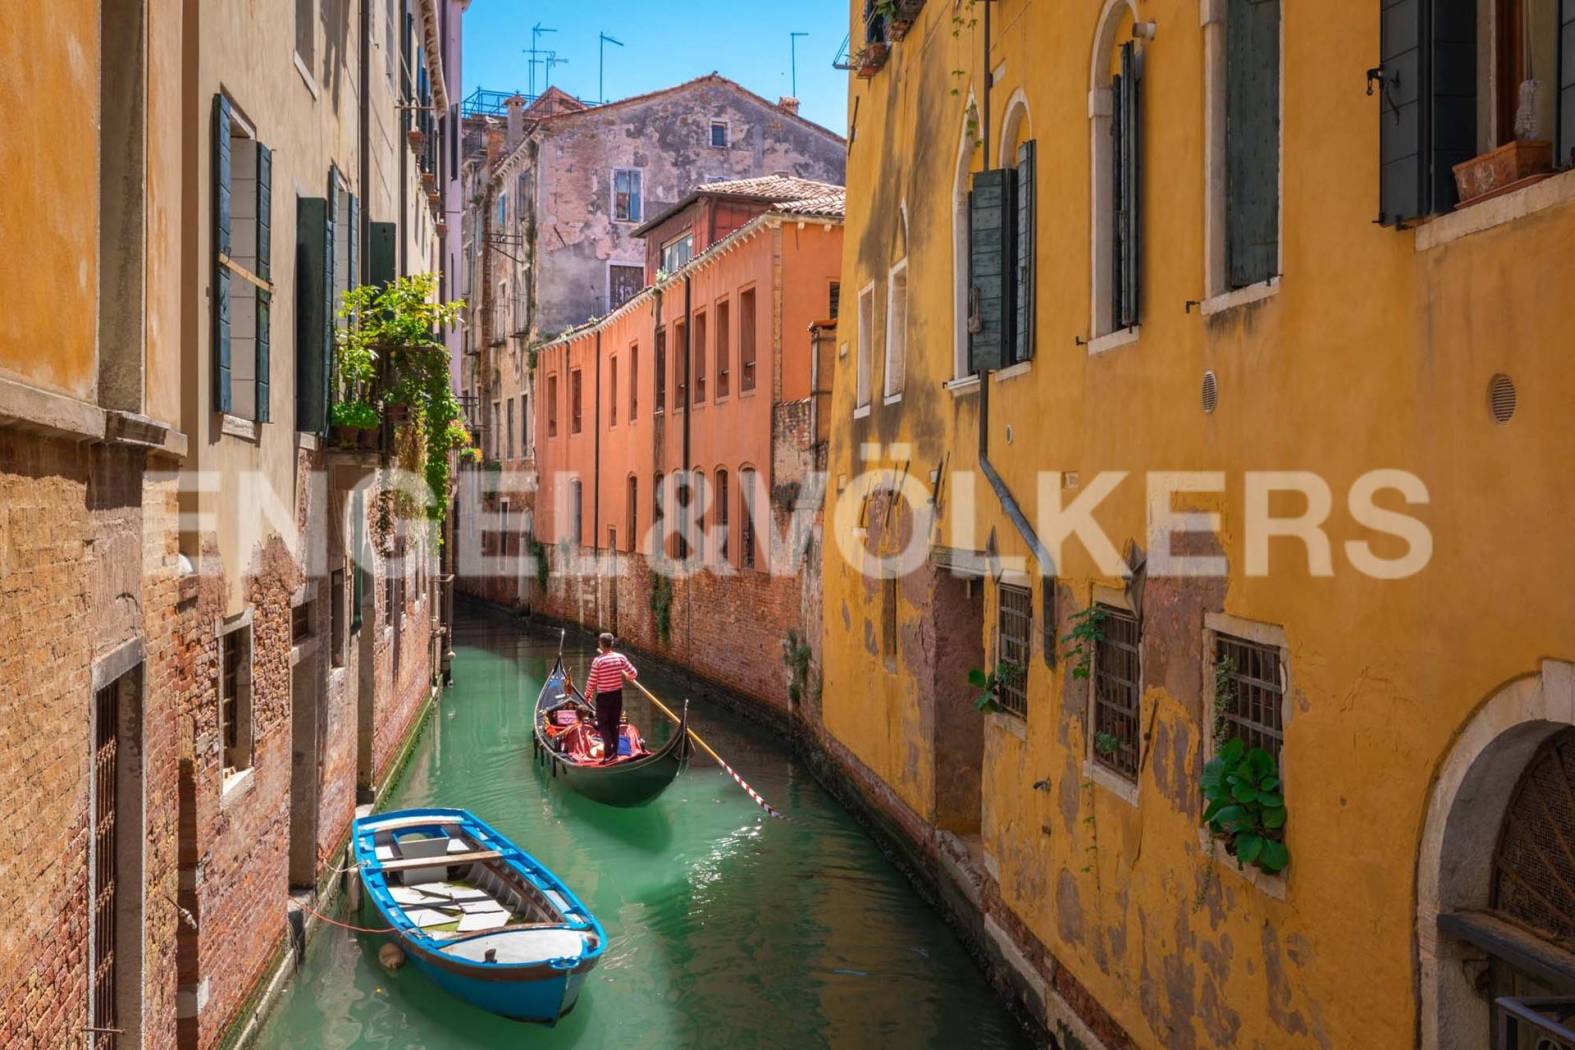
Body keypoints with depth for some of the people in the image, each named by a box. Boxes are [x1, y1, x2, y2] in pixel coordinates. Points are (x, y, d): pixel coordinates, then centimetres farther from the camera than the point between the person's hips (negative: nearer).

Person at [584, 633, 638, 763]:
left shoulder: (598, 661, -17)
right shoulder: (621, 658, -5)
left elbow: (592, 681, -11)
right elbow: (634, 674, 0)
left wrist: (588, 694, 6)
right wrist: (626, 677, 23)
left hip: (603, 696, -4)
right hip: (617, 695, 4)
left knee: (603, 724, 6)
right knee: (614, 724, 15)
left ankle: (609, 751, -10)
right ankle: (614, 753, 19)